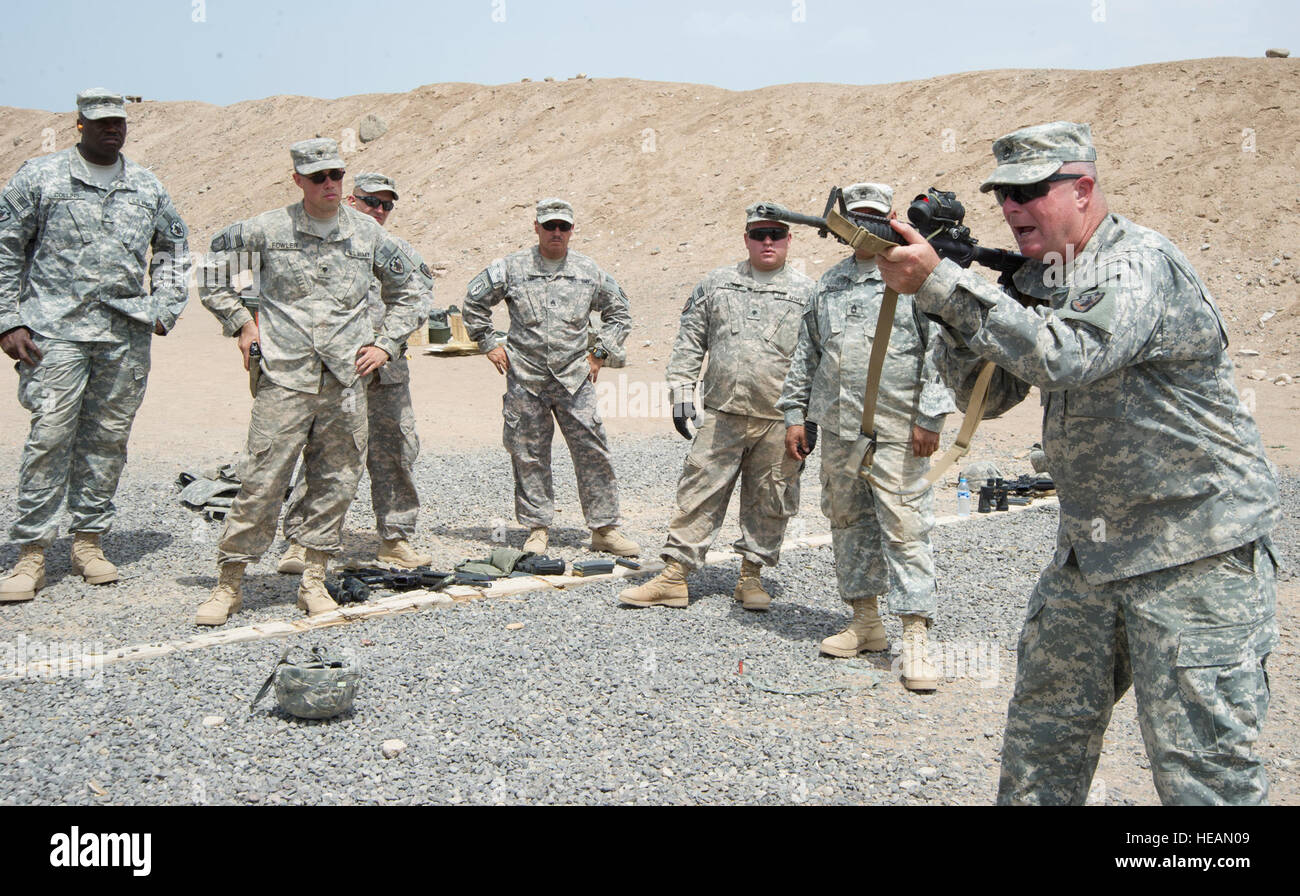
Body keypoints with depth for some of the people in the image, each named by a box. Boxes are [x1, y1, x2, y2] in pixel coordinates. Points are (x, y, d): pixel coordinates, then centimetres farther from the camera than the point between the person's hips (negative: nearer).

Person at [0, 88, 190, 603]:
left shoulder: (147, 187, 14)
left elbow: (174, 248, 25)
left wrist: (166, 307, 14)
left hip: (128, 333, 4)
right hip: (58, 329, -3)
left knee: (109, 436, 6)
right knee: (50, 435, -9)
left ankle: (89, 540, 17)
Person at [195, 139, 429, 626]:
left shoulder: (368, 235, 7)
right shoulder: (265, 230, 2)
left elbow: (412, 287, 20)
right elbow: (213, 274, 15)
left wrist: (386, 344, 12)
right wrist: (241, 324, 7)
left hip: (346, 381, 3)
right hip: (283, 379, -2)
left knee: (335, 483, 5)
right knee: (261, 482, -5)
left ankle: (314, 581, 17)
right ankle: (228, 585, 6)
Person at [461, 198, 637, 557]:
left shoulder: (589, 271, 7)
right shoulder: (511, 268, 2)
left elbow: (619, 313, 19)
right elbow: (473, 303, 13)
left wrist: (600, 353, 12)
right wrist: (489, 344, 8)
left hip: (574, 378, 1)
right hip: (525, 378, -1)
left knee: (593, 451, -2)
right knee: (529, 455, 3)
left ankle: (604, 528, 7)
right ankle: (537, 529, 14)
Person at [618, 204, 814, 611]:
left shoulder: (807, 293, 4)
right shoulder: (716, 284, 11)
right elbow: (690, 341, 12)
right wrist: (681, 390, 2)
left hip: (779, 421, -1)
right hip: (721, 414, 1)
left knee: (769, 502, 7)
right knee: (699, 494, 1)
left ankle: (751, 574, 22)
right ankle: (674, 576, 6)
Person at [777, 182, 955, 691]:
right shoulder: (829, 284, 16)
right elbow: (806, 354, 20)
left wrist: (930, 417, -13)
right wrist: (795, 413, 14)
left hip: (896, 432, -6)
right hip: (837, 429, 6)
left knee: (905, 529, -7)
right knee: (847, 524, 12)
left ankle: (915, 640, -5)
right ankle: (865, 622, 25)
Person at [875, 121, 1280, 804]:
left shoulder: (1143, 265, -17)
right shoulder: (1037, 280, 9)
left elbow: (1066, 357, -33)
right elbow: (987, 394, 7)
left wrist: (940, 281, -32)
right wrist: (947, 308, -11)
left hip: (1195, 555, -8)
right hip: (1089, 552, 8)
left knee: (1200, 766, -4)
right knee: (1043, 732, 14)